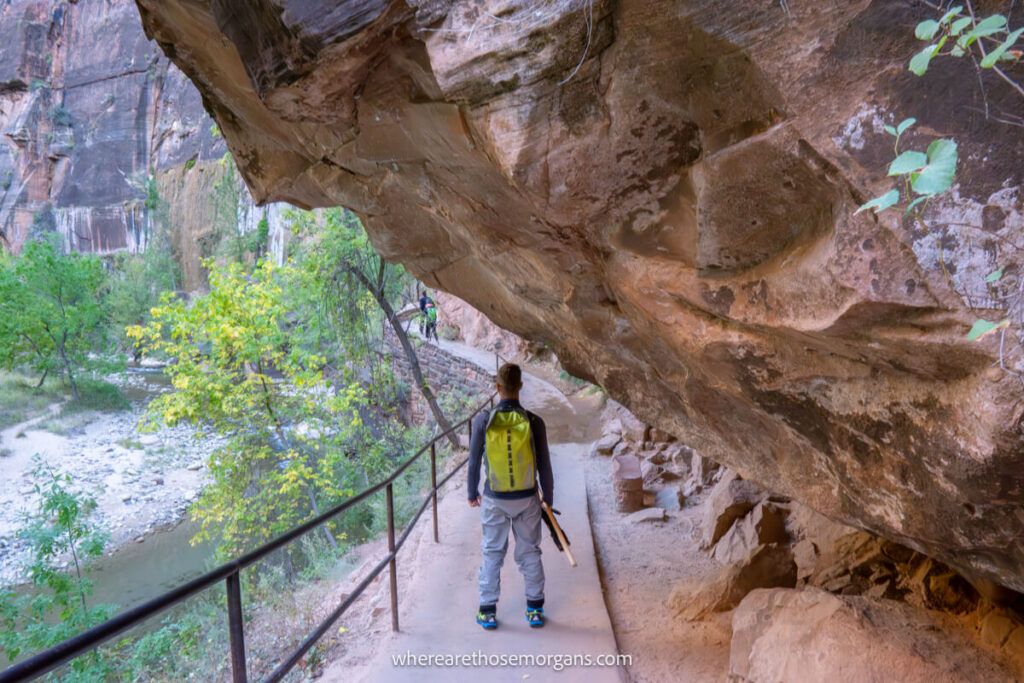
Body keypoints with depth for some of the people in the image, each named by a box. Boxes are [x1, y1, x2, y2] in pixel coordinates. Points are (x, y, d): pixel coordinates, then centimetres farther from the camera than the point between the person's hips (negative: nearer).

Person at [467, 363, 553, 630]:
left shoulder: (483, 421, -12)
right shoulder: (534, 422, -11)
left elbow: (474, 462, -3)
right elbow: (544, 465, -4)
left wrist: (472, 493, 12)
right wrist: (549, 498, 10)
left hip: (495, 500, 0)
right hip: (527, 499, 1)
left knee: (492, 554, 14)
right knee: (530, 553, 15)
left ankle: (488, 611, 22)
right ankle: (535, 609, 24)